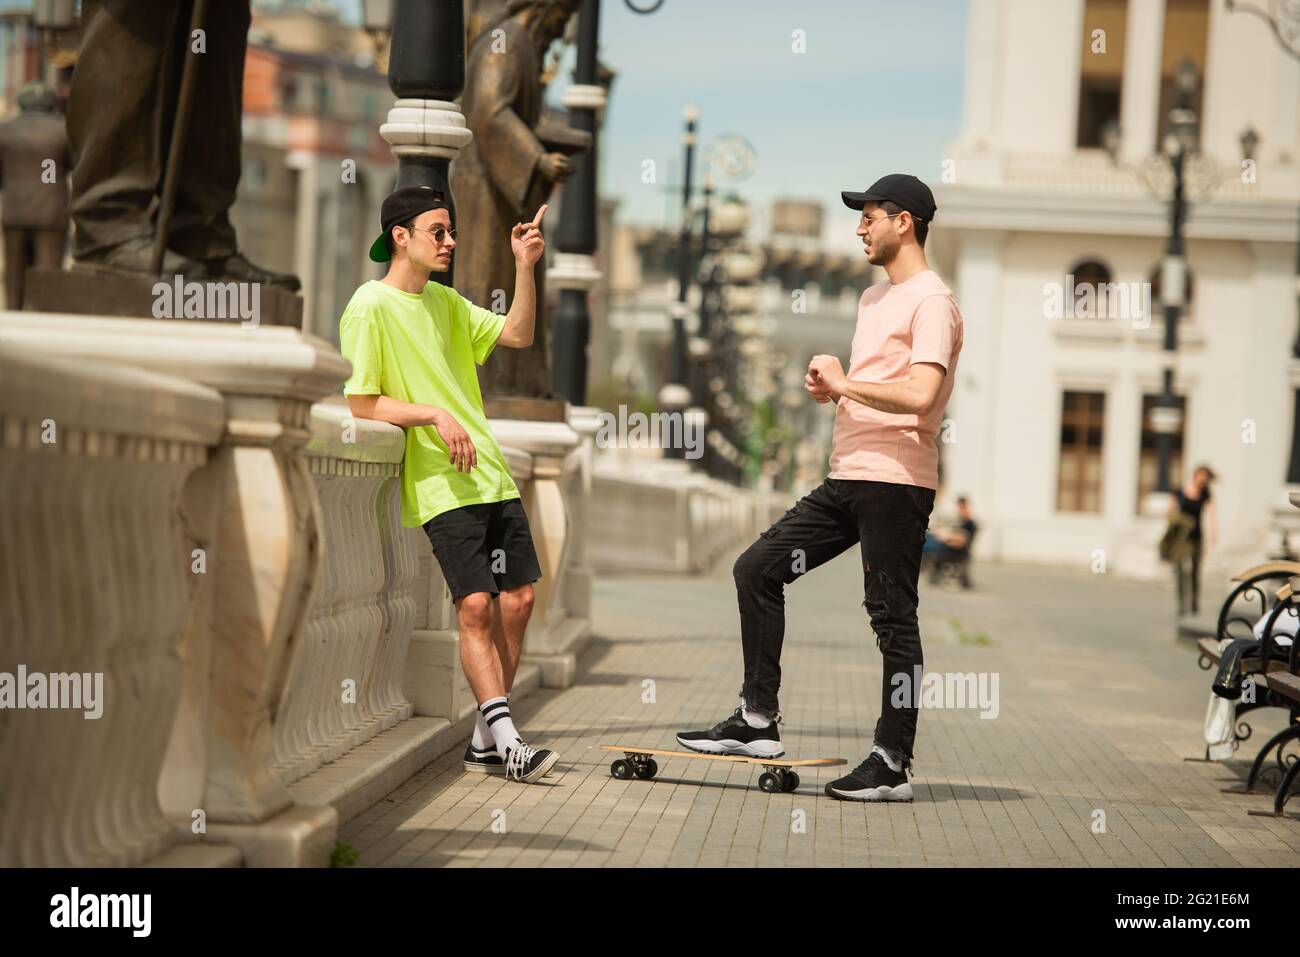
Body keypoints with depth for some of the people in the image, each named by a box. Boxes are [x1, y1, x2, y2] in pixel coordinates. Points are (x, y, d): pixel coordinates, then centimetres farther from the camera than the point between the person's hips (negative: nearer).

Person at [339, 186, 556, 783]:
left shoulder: (445, 301, 17)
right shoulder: (371, 307, -6)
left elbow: (517, 335, 15)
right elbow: (361, 403, -9)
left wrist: (525, 268, 4)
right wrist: (433, 414, -18)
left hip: (491, 474, 7)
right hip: (439, 483, -7)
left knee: (517, 598, 3)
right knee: (475, 604, -14)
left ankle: (486, 742, 10)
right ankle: (507, 739, -13)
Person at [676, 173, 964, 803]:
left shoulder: (930, 301, -10)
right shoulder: (874, 299, 21)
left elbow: (920, 395, -23)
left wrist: (843, 383, -12)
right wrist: (829, 387, 8)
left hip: (895, 483, -10)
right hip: (847, 478, 10)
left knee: (892, 618, -6)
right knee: (757, 569, 8)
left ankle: (892, 765, -2)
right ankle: (758, 721, 11)